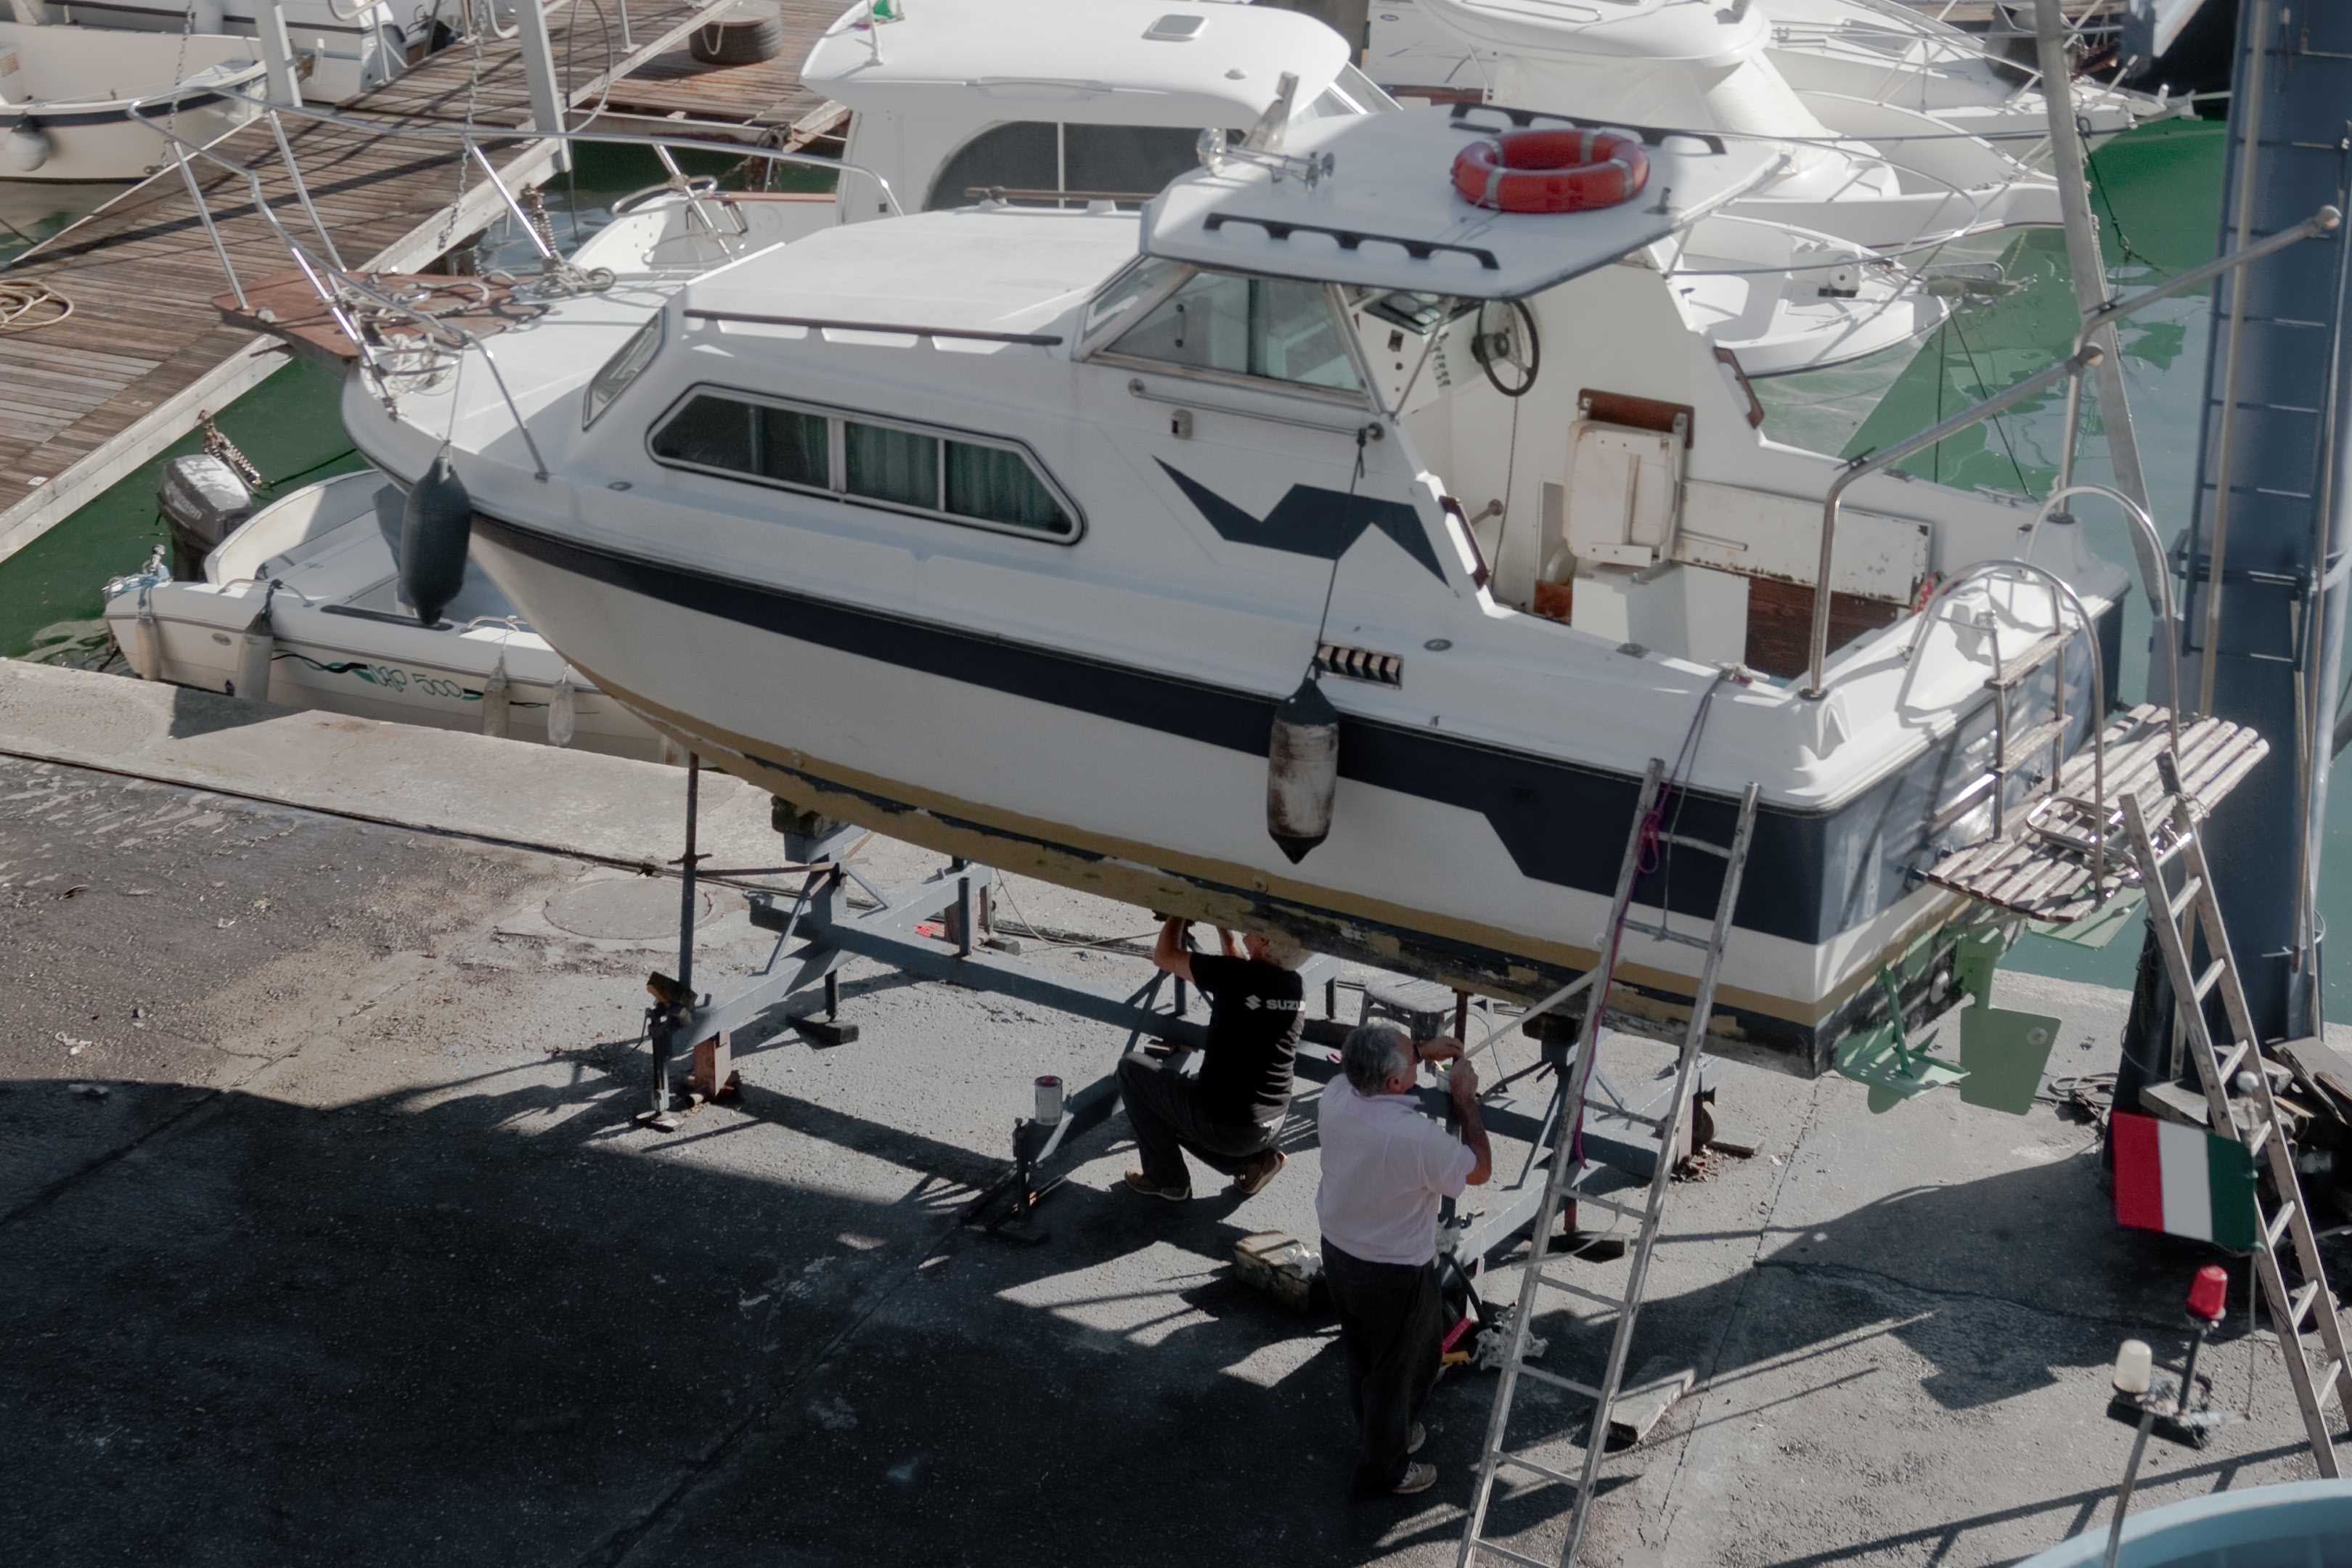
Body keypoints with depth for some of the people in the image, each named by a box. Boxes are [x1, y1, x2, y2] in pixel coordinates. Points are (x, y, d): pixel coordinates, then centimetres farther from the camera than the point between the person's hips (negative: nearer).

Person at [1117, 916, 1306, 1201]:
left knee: (1133, 1068, 12)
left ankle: (1167, 1179, 13)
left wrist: (1179, 915, 12)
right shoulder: (1296, 987, 0)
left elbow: (1164, 956, -3)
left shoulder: (1236, 977, -20)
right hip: (1272, 1126, 7)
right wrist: (1221, 924, 26)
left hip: (1224, 1125, -7)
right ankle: (1252, 1159, 15)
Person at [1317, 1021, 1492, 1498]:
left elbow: (1367, 1069, 10)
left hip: (1338, 1255, 6)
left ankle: (1380, 1433, 52)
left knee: (1363, 1355, 29)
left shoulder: (1335, 1097, -17)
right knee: (1397, 1370, 18)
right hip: (1394, 1274, -6)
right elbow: (1479, 1169, -15)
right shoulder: (1417, 1137, -36)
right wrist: (1466, 1099, -10)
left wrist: (1422, 1052, 4)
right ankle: (1383, 1472, 36)